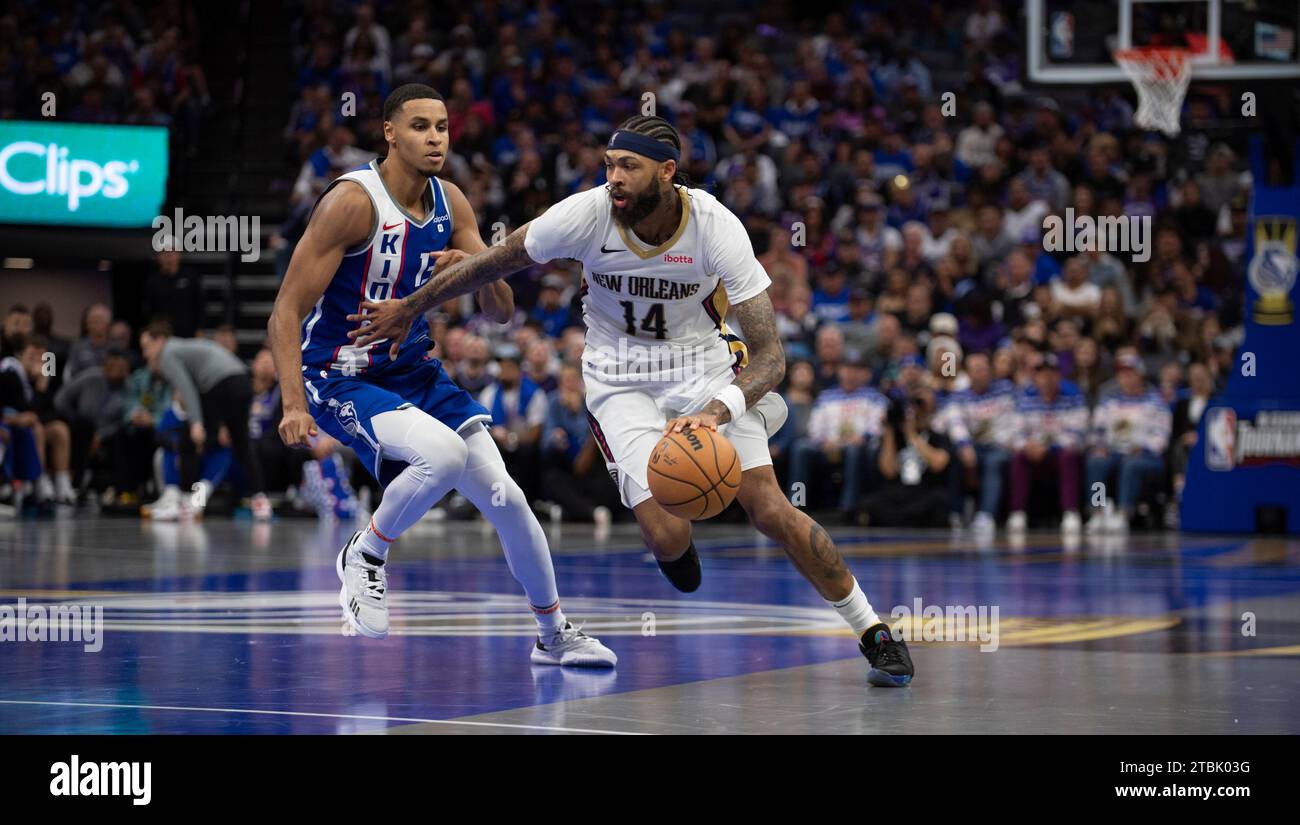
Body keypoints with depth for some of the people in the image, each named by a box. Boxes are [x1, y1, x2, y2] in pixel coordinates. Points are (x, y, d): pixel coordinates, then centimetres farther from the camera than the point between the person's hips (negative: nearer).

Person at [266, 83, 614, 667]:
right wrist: (294, 405, -34)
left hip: (413, 370, 7)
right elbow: (286, 315, -22)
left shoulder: (451, 204, 0)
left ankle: (554, 635, 20)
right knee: (444, 454, -33)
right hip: (339, 377, -7)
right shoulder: (352, 202, -20)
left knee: (504, 496, 1)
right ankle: (364, 557, -7)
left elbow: (503, 311, 4)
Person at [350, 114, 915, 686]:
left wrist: (716, 412, -43)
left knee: (770, 511, -14)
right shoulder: (586, 215, -22)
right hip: (621, 377, 0)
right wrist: (410, 308, 6)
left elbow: (769, 354, -25)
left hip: (705, 364, 0)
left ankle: (873, 632, 3)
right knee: (667, 539, -18)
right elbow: (491, 263, -4)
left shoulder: (716, 227, -24)